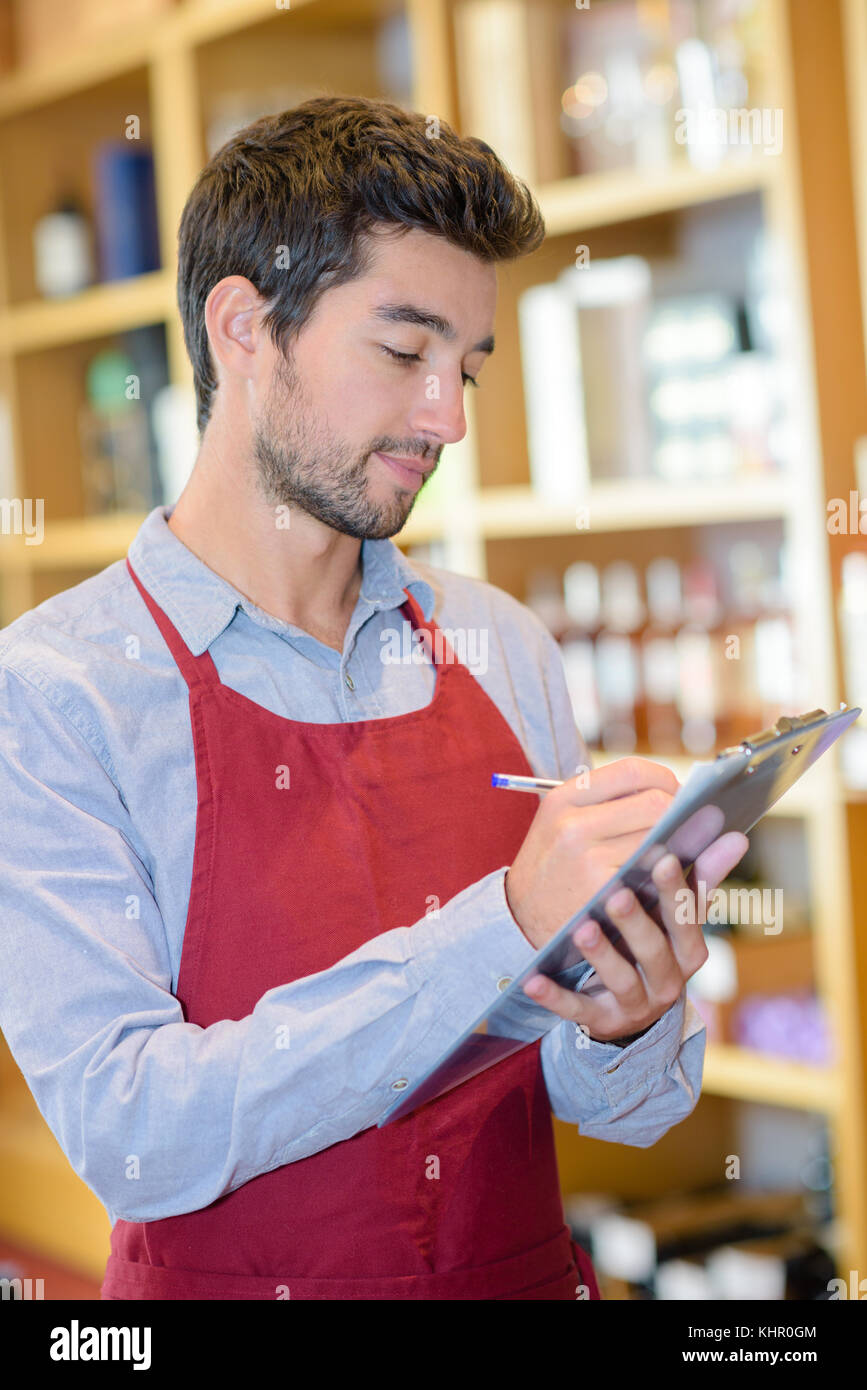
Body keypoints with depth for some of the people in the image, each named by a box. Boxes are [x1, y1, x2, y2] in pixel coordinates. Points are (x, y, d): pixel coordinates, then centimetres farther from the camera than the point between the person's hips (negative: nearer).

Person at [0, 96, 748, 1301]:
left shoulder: (504, 649, 4)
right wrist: (500, 931, -23)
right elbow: (130, 1133, -17)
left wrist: (626, 1029, -13)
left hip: (531, 1269, 4)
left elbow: (625, 1110, 8)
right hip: (226, 1276, -3)